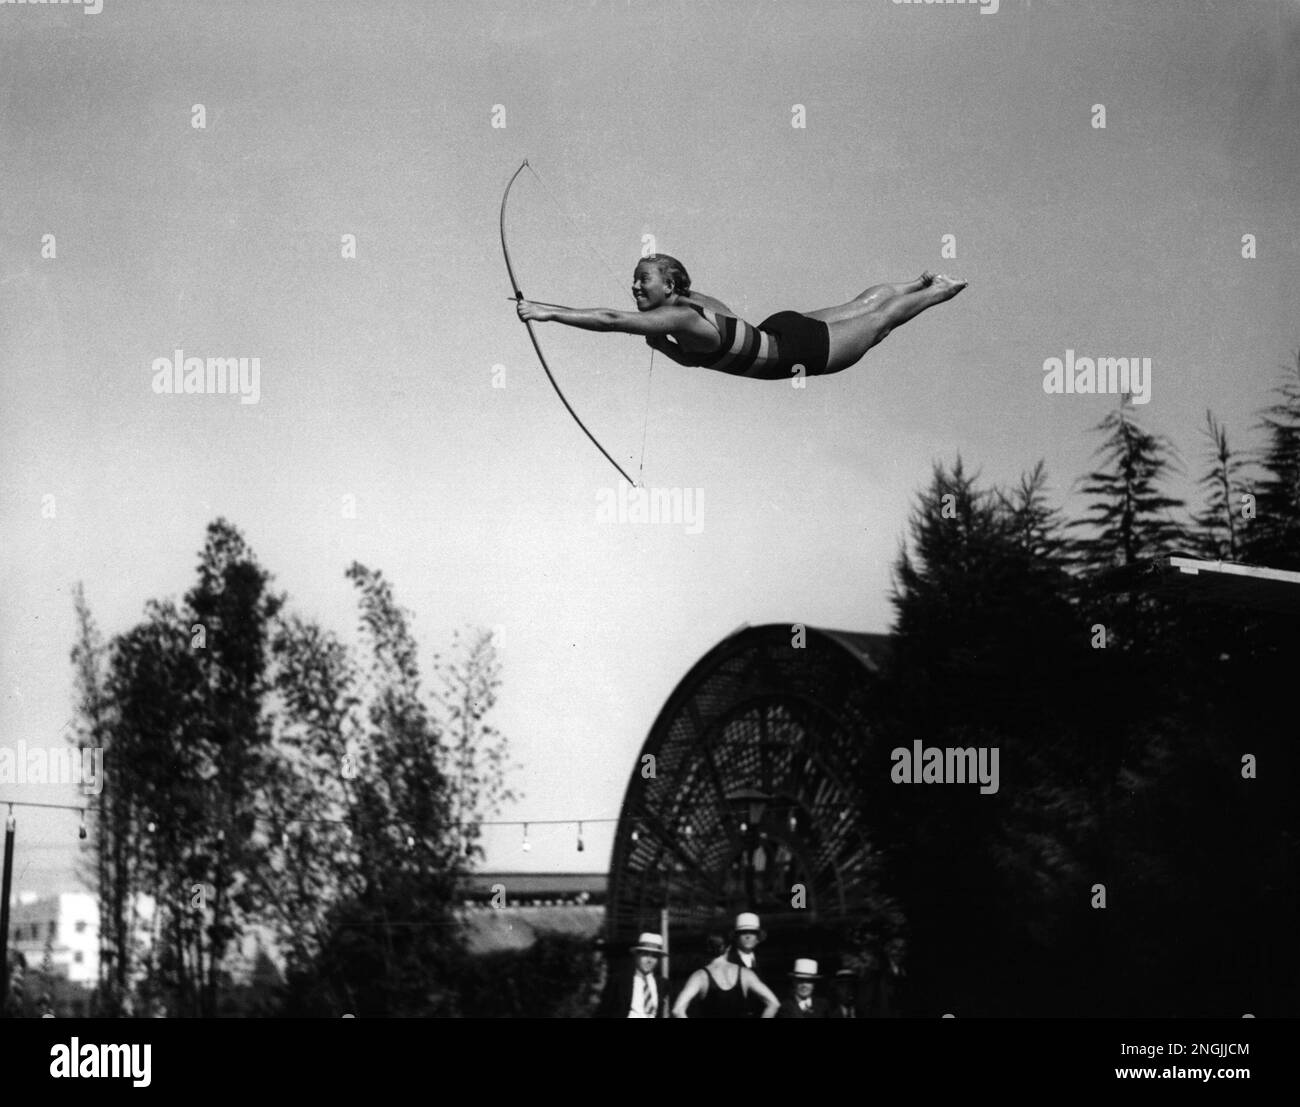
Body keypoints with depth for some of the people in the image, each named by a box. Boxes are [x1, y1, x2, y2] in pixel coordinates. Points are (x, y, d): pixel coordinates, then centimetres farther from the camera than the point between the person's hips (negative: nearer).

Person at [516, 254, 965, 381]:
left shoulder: (680, 318, -36)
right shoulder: (692, 300, -10)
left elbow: (611, 319, -46)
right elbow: (695, 356, 8)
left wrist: (548, 312, -51)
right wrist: (664, 346, -12)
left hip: (801, 349, -7)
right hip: (777, 330, 7)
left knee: (880, 320, 18)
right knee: (861, 306, 31)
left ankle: (943, 290, 41)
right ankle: (926, 282, 55)